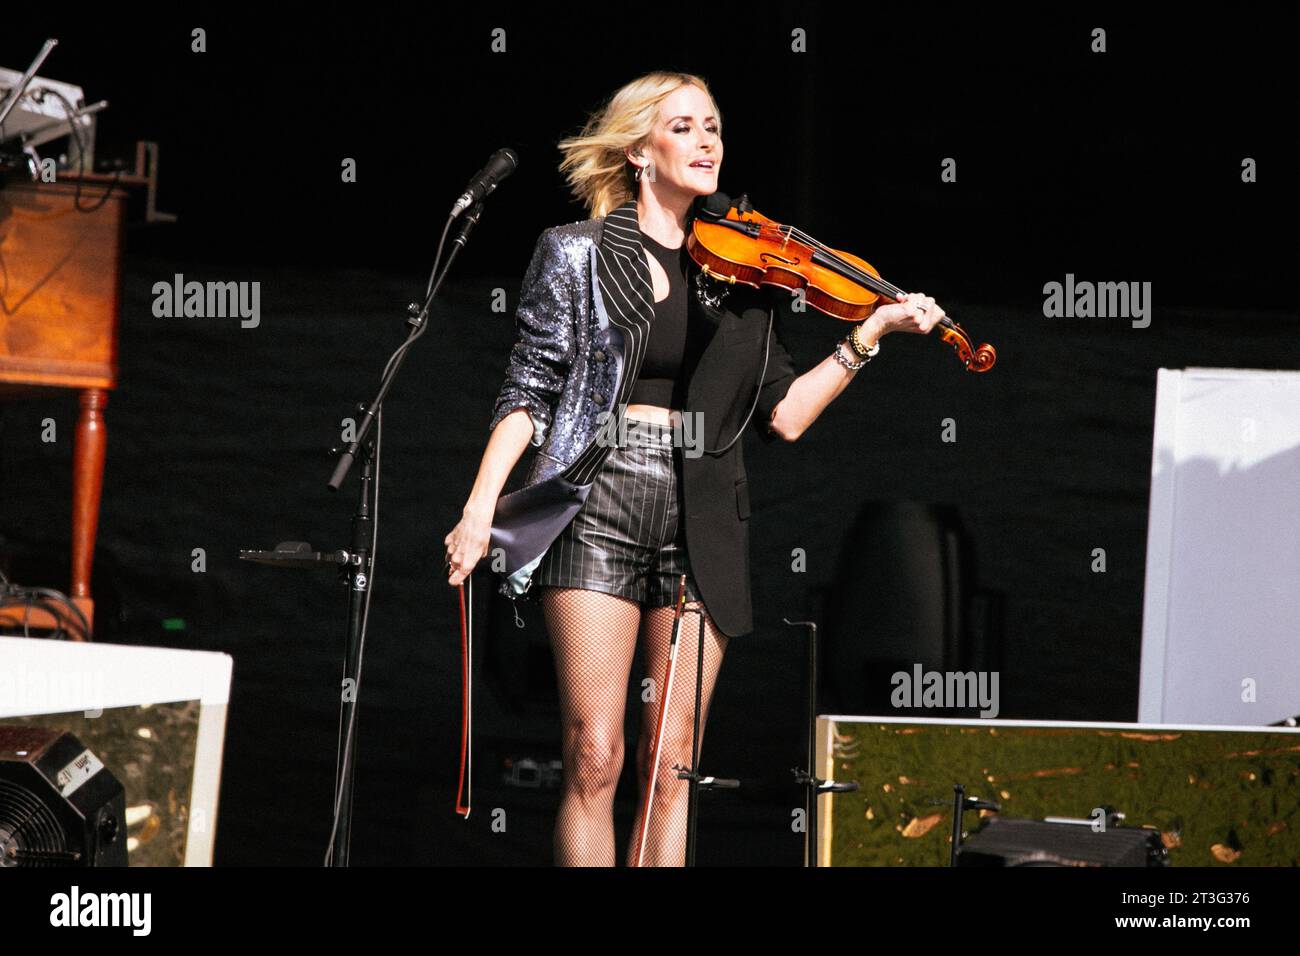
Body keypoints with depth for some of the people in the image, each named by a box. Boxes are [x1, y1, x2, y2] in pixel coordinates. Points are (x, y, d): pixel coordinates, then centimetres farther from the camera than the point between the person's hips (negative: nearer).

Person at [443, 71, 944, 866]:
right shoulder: (580, 254, 6)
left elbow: (785, 414, 9)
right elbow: (529, 395, 1)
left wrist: (870, 334, 0)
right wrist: (480, 507, -10)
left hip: (700, 522, 3)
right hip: (599, 506, -3)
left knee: (671, 766, -1)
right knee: (594, 757, -10)